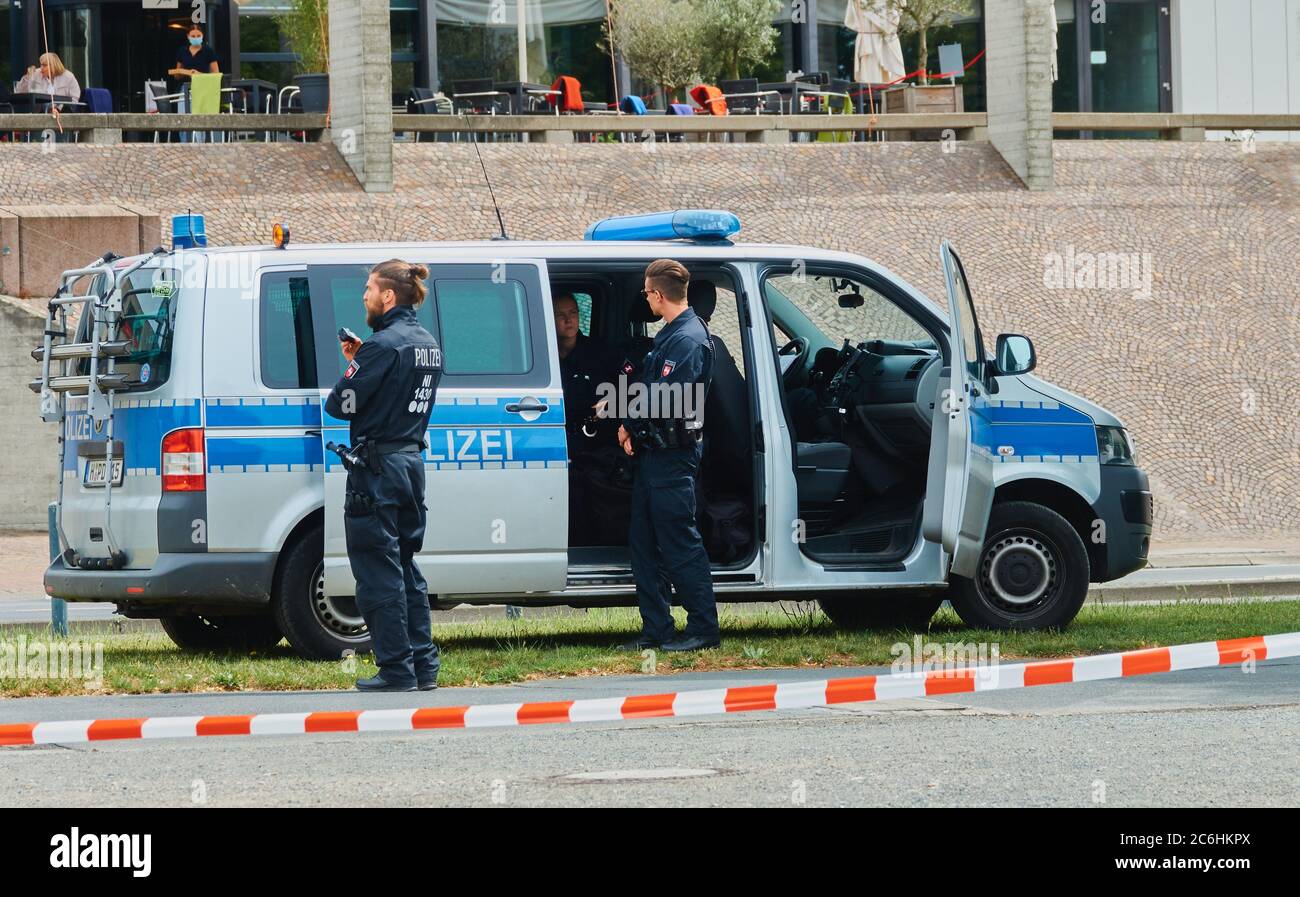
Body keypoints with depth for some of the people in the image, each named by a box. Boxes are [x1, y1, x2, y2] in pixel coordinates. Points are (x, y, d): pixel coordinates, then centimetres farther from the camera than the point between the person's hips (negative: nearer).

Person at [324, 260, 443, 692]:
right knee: (406, 570, 16)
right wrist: (360, 360, 9)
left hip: (377, 469, -9)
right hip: (412, 461, 9)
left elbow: (341, 404, -17)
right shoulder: (427, 344, 12)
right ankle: (423, 666, 16)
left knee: (379, 575, -4)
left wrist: (350, 369, 4)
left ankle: (397, 670, -4)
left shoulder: (385, 345, -16)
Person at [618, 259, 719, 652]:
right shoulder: (670, 335, 15)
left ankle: (703, 629, -1)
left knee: (680, 544, -6)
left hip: (673, 456, -10)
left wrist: (629, 423, -7)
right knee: (645, 543, 11)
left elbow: (665, 400, -22)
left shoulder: (688, 340, -17)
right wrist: (631, 427, 0)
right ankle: (656, 630, 15)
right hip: (653, 454, 10)